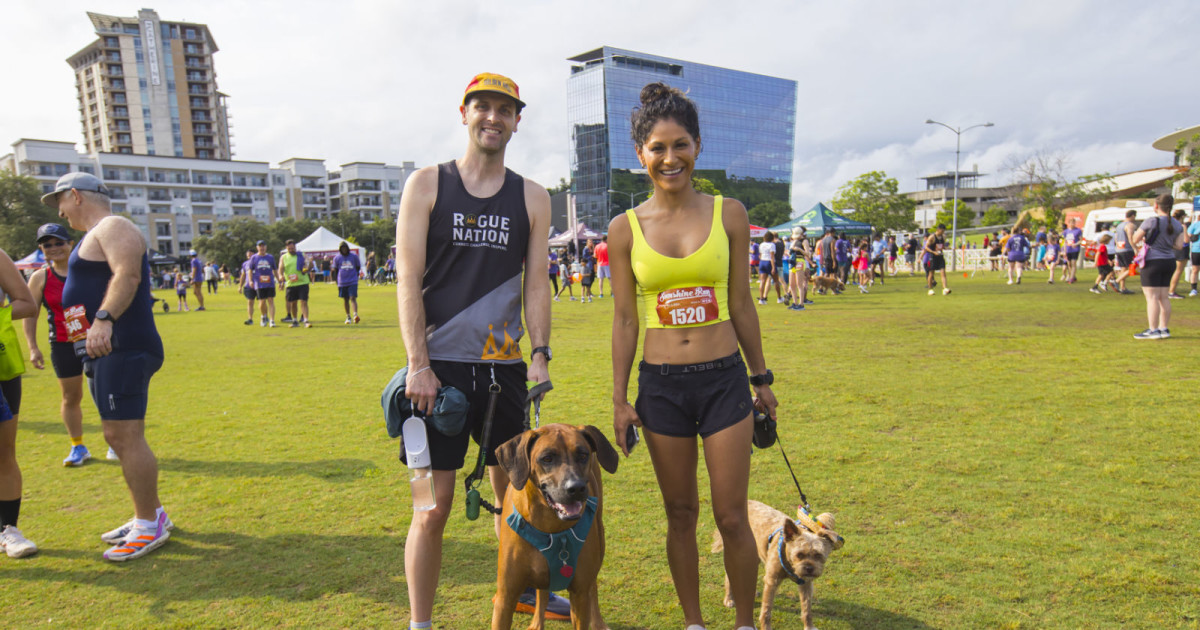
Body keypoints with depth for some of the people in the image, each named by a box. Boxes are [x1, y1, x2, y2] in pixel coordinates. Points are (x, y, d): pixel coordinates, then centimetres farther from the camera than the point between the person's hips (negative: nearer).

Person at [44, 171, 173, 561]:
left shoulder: (112, 227, -8)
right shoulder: (96, 236, 25)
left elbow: (127, 274, -24)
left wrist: (104, 318, -35)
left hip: (122, 348, -11)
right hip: (108, 351, 11)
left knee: (125, 435, -10)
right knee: (119, 436, 15)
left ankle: (150, 527, -2)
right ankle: (150, 515, 25)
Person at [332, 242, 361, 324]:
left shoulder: (354, 256, 1)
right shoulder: (337, 258, 3)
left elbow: (358, 267, 13)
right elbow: (335, 269, 13)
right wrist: (337, 281, 9)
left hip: (353, 282, -2)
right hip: (342, 282, 2)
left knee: (353, 298, -14)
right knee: (345, 299, 9)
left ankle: (355, 315, -22)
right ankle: (348, 317, 19)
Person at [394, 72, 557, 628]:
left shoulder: (532, 198, 9)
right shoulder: (426, 184, 2)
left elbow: (536, 283, 8)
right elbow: (408, 279, -3)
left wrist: (540, 354, -3)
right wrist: (418, 365, -10)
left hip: (504, 368, 3)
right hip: (438, 367, -2)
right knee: (433, 509, 0)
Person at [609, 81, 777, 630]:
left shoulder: (728, 213, 0)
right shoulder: (625, 228, -1)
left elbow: (741, 304, 5)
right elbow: (624, 319, 2)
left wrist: (762, 378, 9)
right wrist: (619, 399, 3)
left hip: (724, 379, 0)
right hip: (660, 384, 1)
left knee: (732, 517, 5)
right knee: (680, 515, 13)